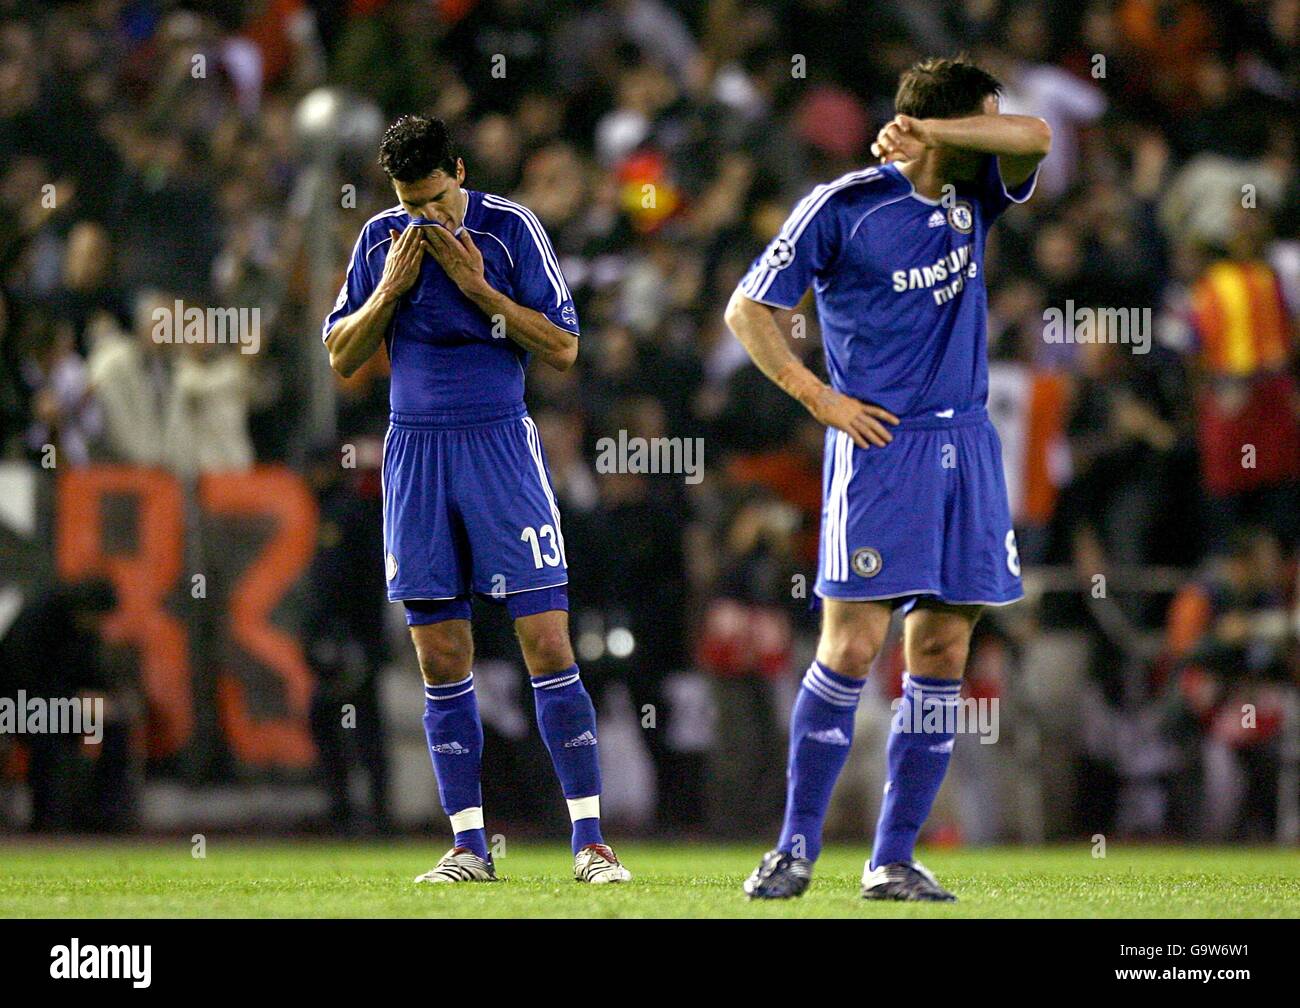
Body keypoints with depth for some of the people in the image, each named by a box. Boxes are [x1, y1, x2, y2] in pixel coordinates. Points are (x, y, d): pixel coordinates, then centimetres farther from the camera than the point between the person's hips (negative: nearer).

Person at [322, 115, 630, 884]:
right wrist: (391, 288, -6)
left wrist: (478, 288, -13)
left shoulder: (510, 230, -3)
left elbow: (564, 349, -5)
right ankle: (469, 844, 9)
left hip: (500, 445, -3)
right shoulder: (382, 240, 8)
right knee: (442, 662, 3)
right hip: (416, 452, 3)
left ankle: (590, 841, -6)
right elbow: (342, 358, 9)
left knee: (549, 646, -9)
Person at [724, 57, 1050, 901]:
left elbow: (1033, 137, -4)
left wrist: (927, 130, -11)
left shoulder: (974, 198, 12)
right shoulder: (844, 206, -4)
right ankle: (797, 848, -4)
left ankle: (894, 859, 6)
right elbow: (748, 310, -2)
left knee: (944, 653, 2)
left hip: (965, 449, 6)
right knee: (853, 646, -11)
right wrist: (822, 399, -7)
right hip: (879, 446, -6)